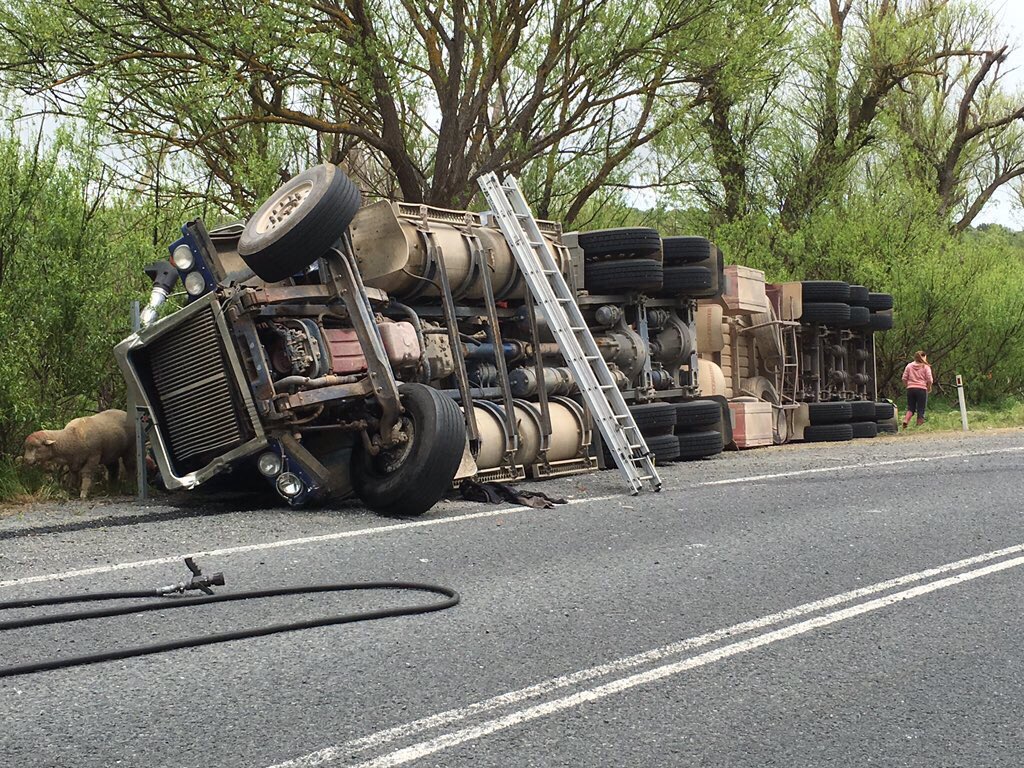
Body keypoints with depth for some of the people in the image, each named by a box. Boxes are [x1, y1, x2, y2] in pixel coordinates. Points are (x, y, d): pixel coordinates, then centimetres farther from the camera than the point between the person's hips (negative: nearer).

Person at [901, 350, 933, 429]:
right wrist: (929, 387, 10)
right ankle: (919, 425, 3)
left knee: (910, 408, 10)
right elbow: (929, 379, -5)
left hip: (910, 389, 3)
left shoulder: (909, 366, 9)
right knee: (921, 409, 4)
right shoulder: (925, 366, 2)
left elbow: (904, 378, 6)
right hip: (921, 389, -3)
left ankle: (905, 420, -14)